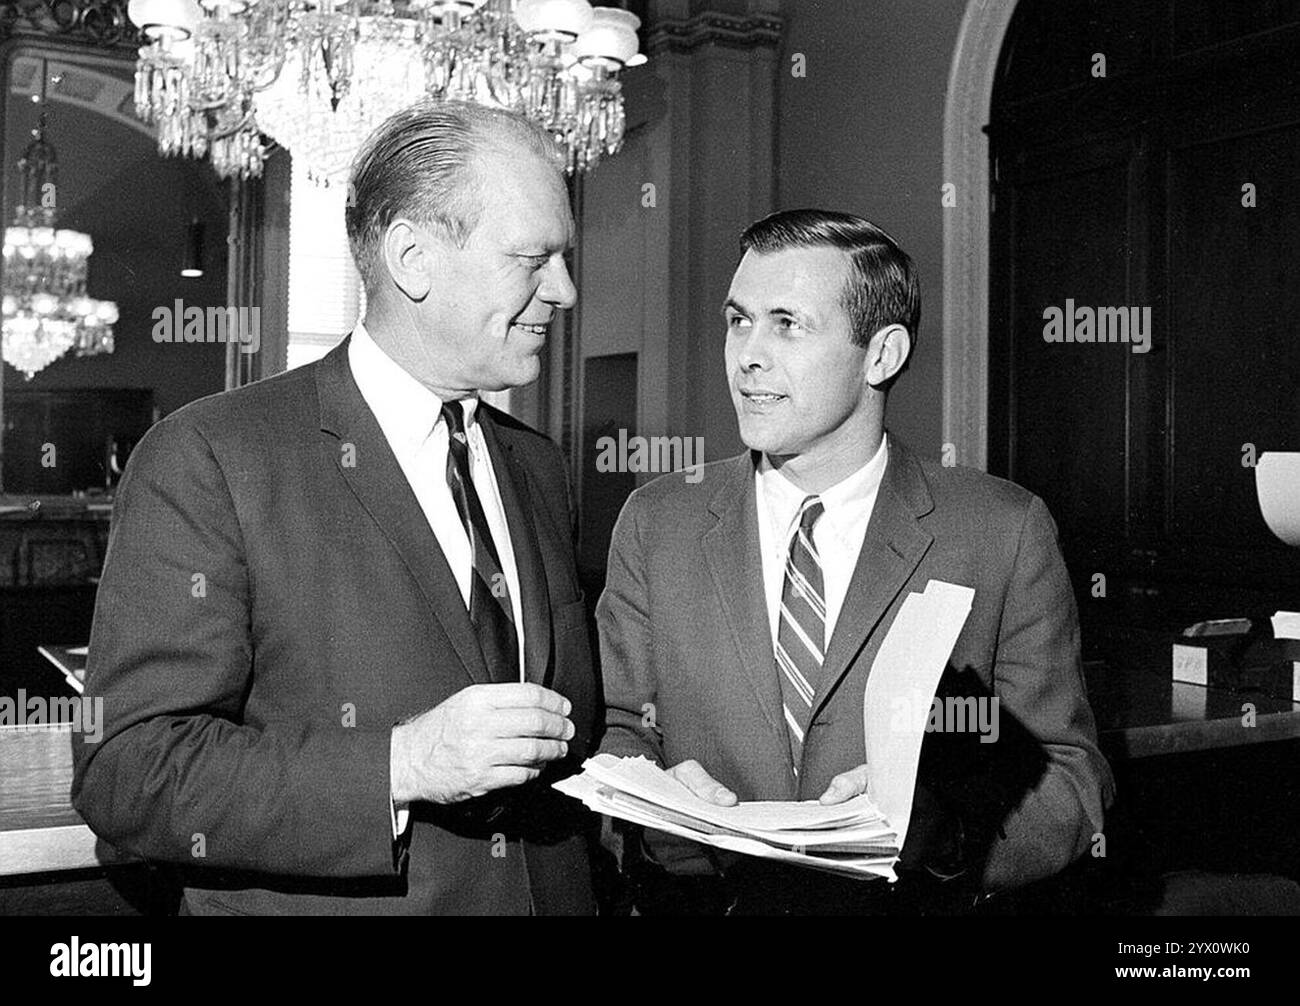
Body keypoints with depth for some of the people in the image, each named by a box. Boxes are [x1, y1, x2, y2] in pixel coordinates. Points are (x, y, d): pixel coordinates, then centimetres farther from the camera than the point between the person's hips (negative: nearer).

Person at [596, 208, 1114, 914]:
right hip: (701, 897, 2)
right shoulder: (656, 524, 3)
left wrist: (936, 821, -21)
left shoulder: (1004, 532, -4)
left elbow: (1070, 782, -3)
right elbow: (615, 735, 3)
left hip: (912, 905, -1)